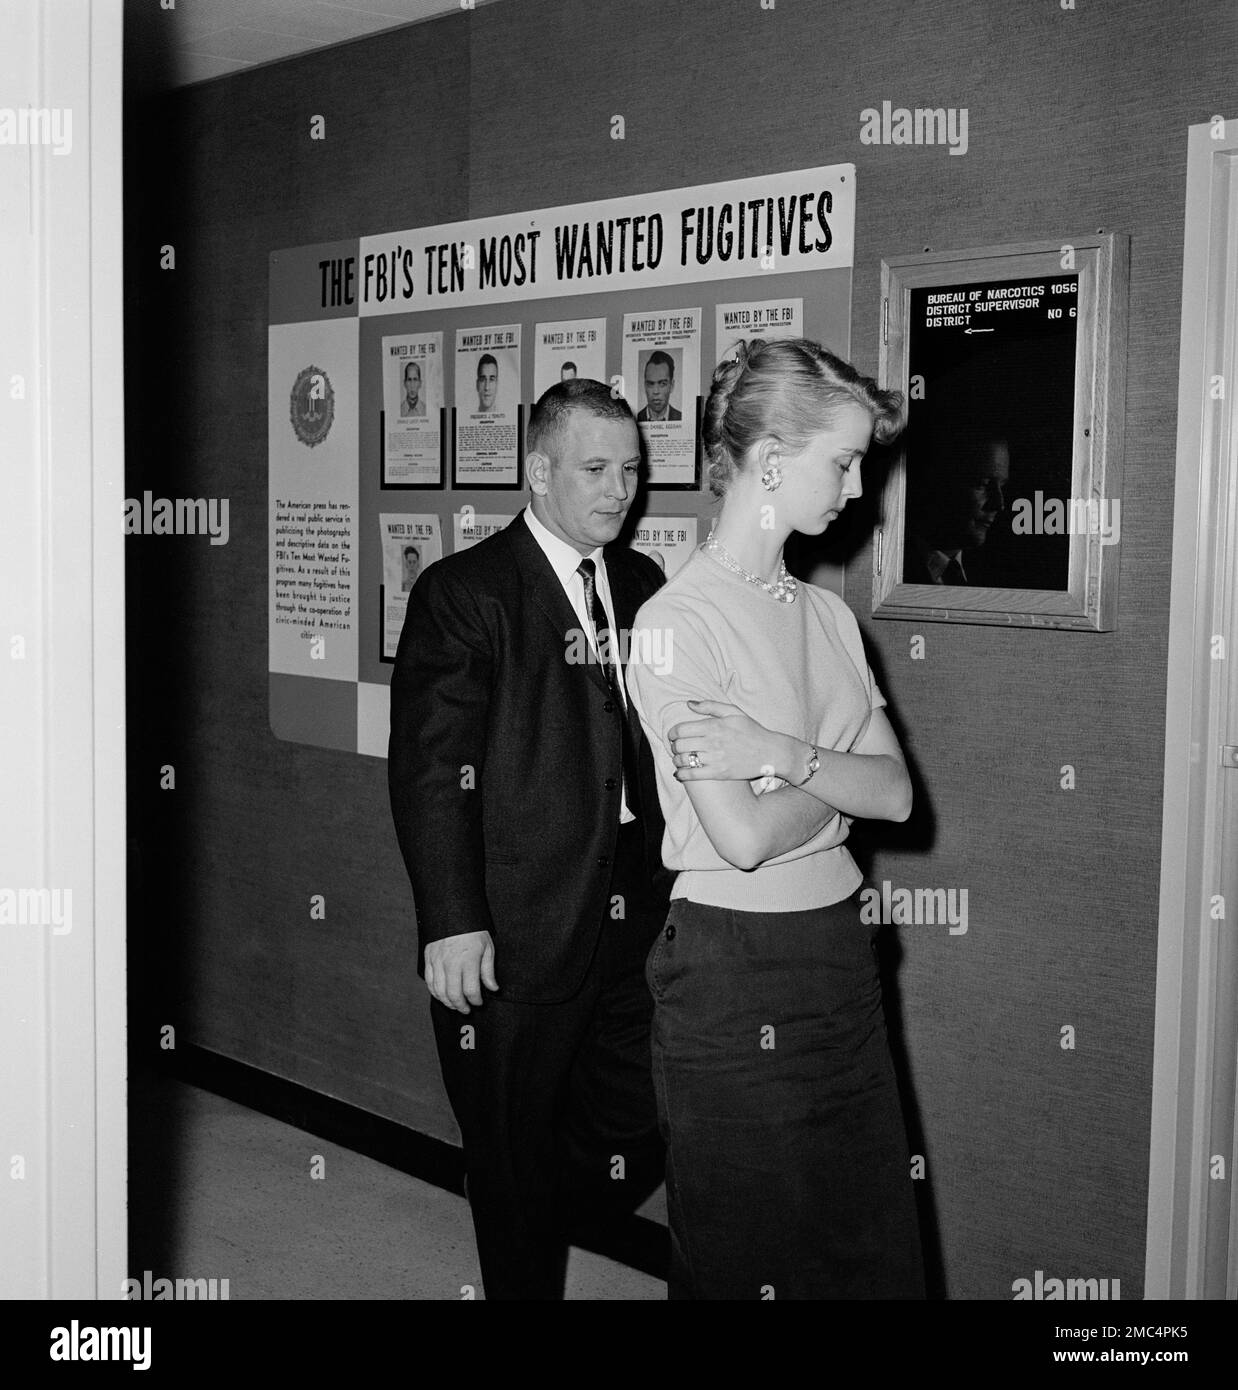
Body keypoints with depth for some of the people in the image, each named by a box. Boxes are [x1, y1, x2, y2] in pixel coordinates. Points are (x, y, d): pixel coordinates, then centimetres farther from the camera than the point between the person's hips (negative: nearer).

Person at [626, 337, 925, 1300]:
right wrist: (839, 780, -3)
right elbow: (744, 837, -19)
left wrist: (784, 754, -17)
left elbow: (898, 793, 0)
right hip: (736, 962, -7)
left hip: (842, 950, 7)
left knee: (877, 1246, 14)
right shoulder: (678, 622, -14)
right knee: (746, 1259, 9)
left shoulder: (827, 614, 8)